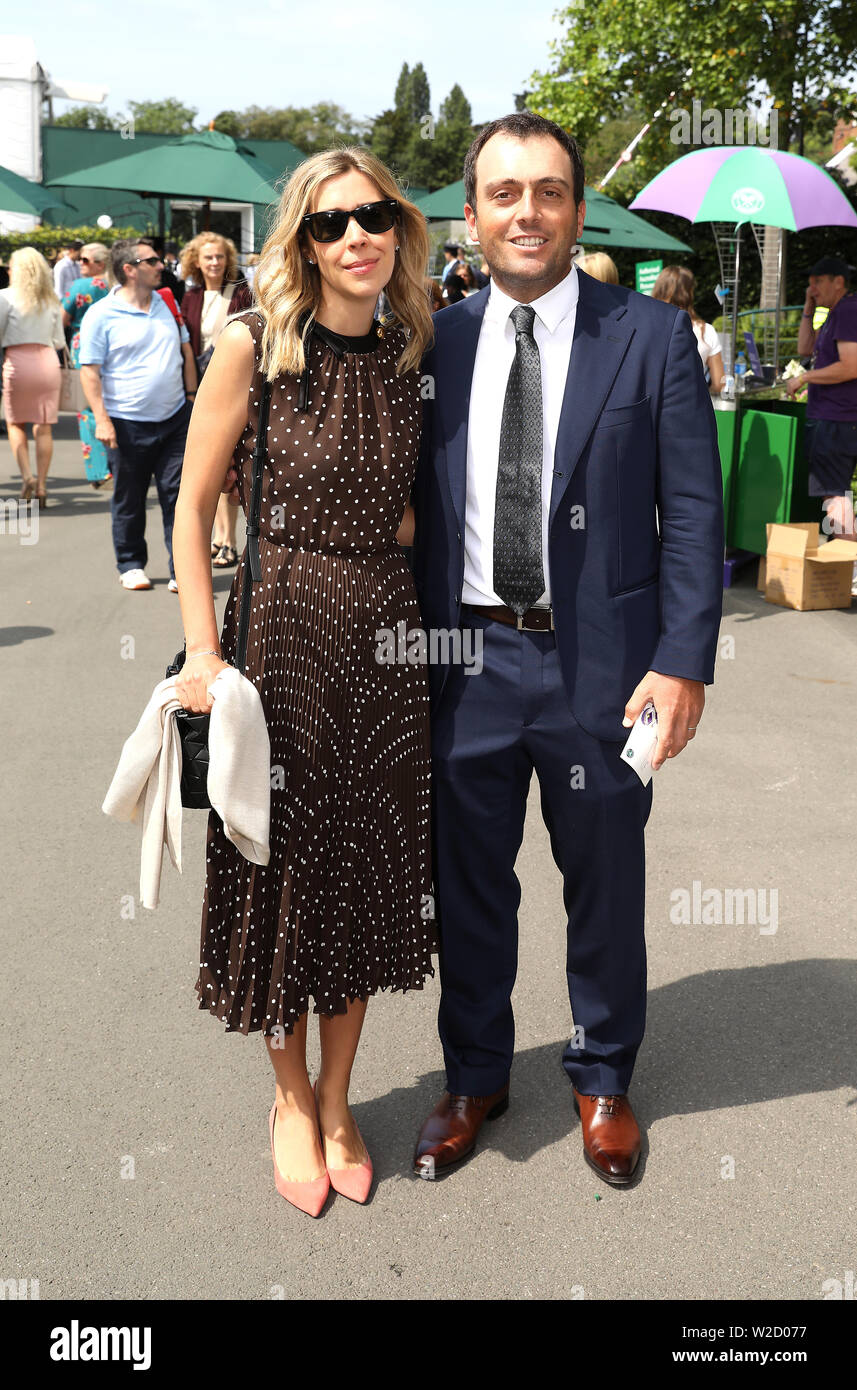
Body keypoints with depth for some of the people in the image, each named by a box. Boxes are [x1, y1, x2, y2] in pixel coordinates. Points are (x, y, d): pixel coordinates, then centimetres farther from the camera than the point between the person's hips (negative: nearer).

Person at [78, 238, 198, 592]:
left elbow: (186, 351, 20)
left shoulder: (168, 303, 10)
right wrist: (101, 418, -15)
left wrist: (191, 395, 14)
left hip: (175, 418, 4)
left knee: (177, 495, 1)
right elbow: (89, 370, -8)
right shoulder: (101, 314, -6)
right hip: (129, 423, -3)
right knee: (129, 499, 8)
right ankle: (131, 565, 23)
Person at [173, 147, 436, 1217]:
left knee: (368, 867, 11)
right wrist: (202, 650, -11)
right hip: (282, 624, -4)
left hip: (388, 628, 4)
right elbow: (193, 503, -5)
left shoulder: (412, 355, 5)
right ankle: (291, 1098, 31)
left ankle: (337, 1099, 32)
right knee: (286, 859, 8)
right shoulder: (254, 345, -7)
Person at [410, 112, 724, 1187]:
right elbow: (421, 507, 7)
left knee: (605, 883, 14)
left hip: (600, 664, -2)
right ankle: (473, 1076, 37)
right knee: (468, 884, 15)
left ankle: (603, 1077, 37)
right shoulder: (438, 342, 4)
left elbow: (693, 514, -5)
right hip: (468, 661, 2)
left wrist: (683, 662, -12)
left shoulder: (652, 338, -3)